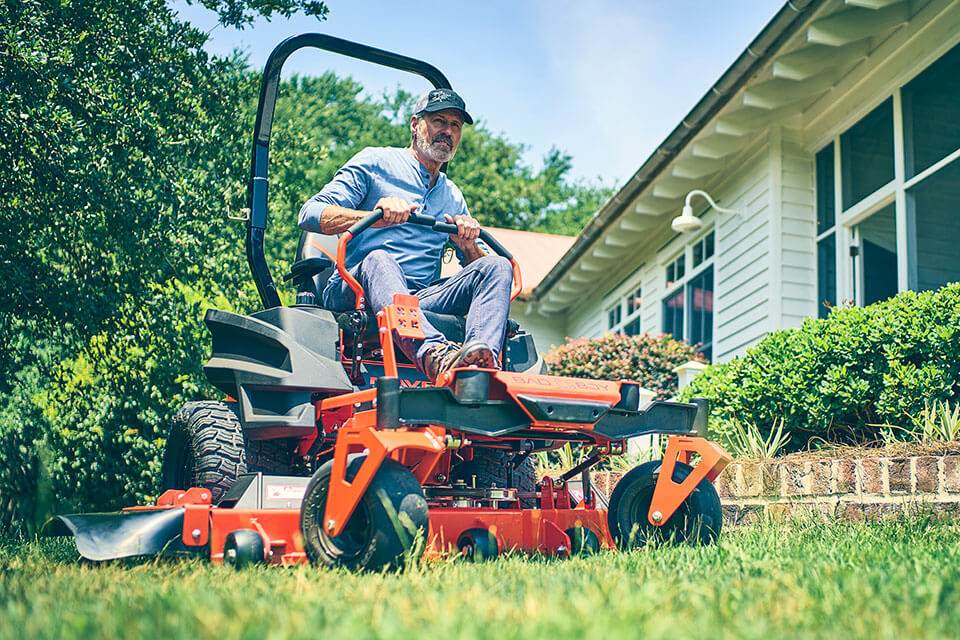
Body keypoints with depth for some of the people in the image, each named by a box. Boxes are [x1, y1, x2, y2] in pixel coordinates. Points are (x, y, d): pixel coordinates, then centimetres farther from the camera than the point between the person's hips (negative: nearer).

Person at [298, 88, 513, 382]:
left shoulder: (452, 196, 27)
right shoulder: (374, 162, 10)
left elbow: (476, 265, 22)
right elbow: (310, 214, -2)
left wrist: (468, 246, -3)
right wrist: (373, 217, -21)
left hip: (420, 301, 4)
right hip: (352, 291, -4)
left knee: (496, 266, -17)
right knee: (378, 259, -38)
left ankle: (482, 353, -48)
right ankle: (434, 354, -64)